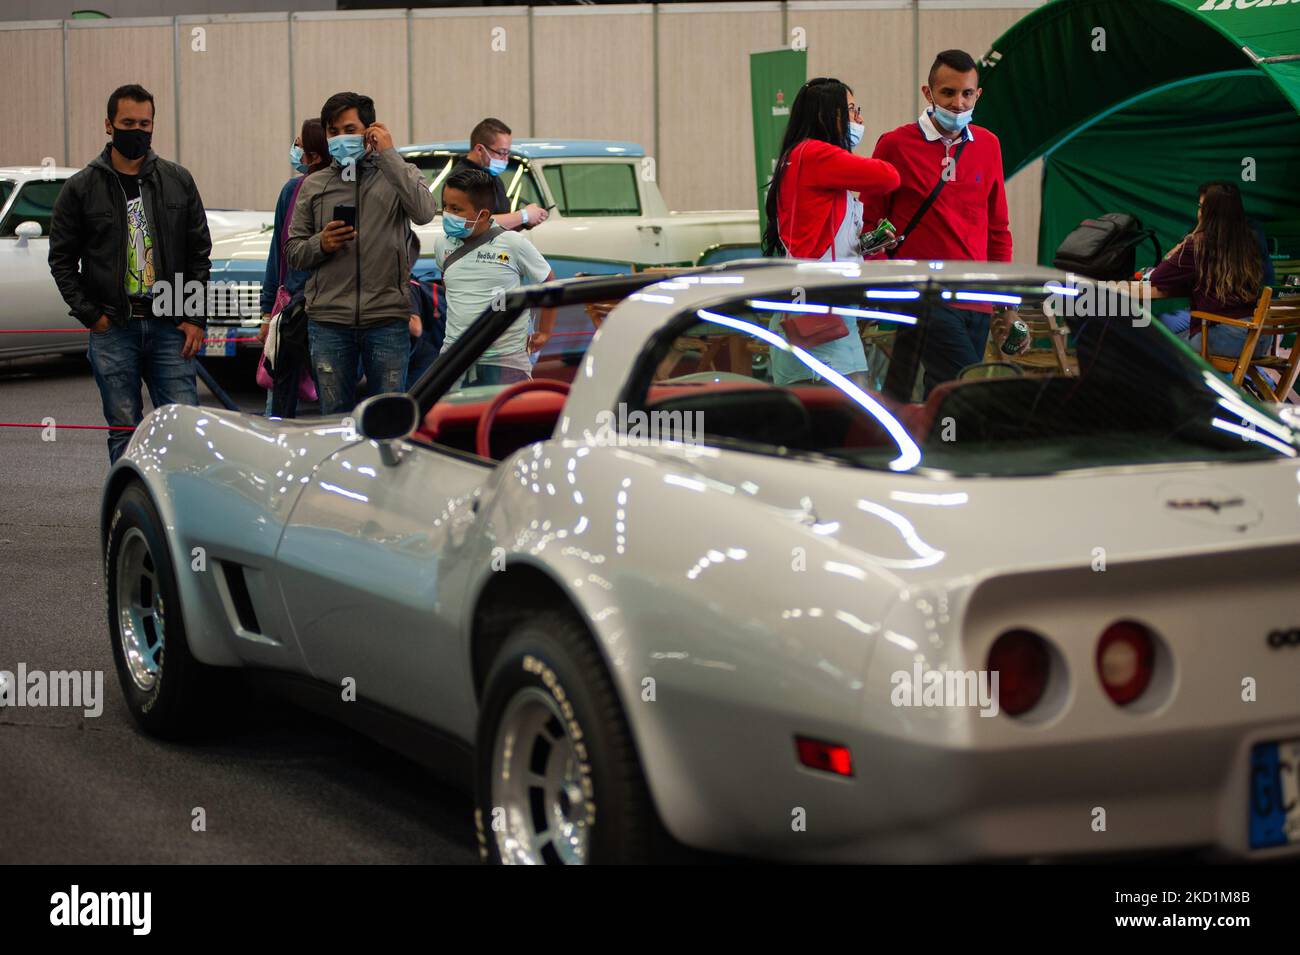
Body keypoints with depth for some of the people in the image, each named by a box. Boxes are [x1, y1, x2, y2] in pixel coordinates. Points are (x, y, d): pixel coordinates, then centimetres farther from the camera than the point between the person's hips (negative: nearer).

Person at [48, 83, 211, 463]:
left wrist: (195, 318, 1)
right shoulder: (81, 188, 4)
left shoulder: (178, 181, 8)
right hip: (113, 331, -1)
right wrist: (90, 315, -4)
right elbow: (62, 259, 6)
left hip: (169, 328, 1)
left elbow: (200, 253, 9)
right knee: (125, 431, 3)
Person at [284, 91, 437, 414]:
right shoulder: (313, 185, 12)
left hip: (387, 318, -2)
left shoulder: (398, 173, 6)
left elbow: (424, 212, -16)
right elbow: (292, 252, 14)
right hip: (328, 323, 2)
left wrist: (388, 155, -13)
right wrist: (320, 244, -9)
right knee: (334, 416, 7)